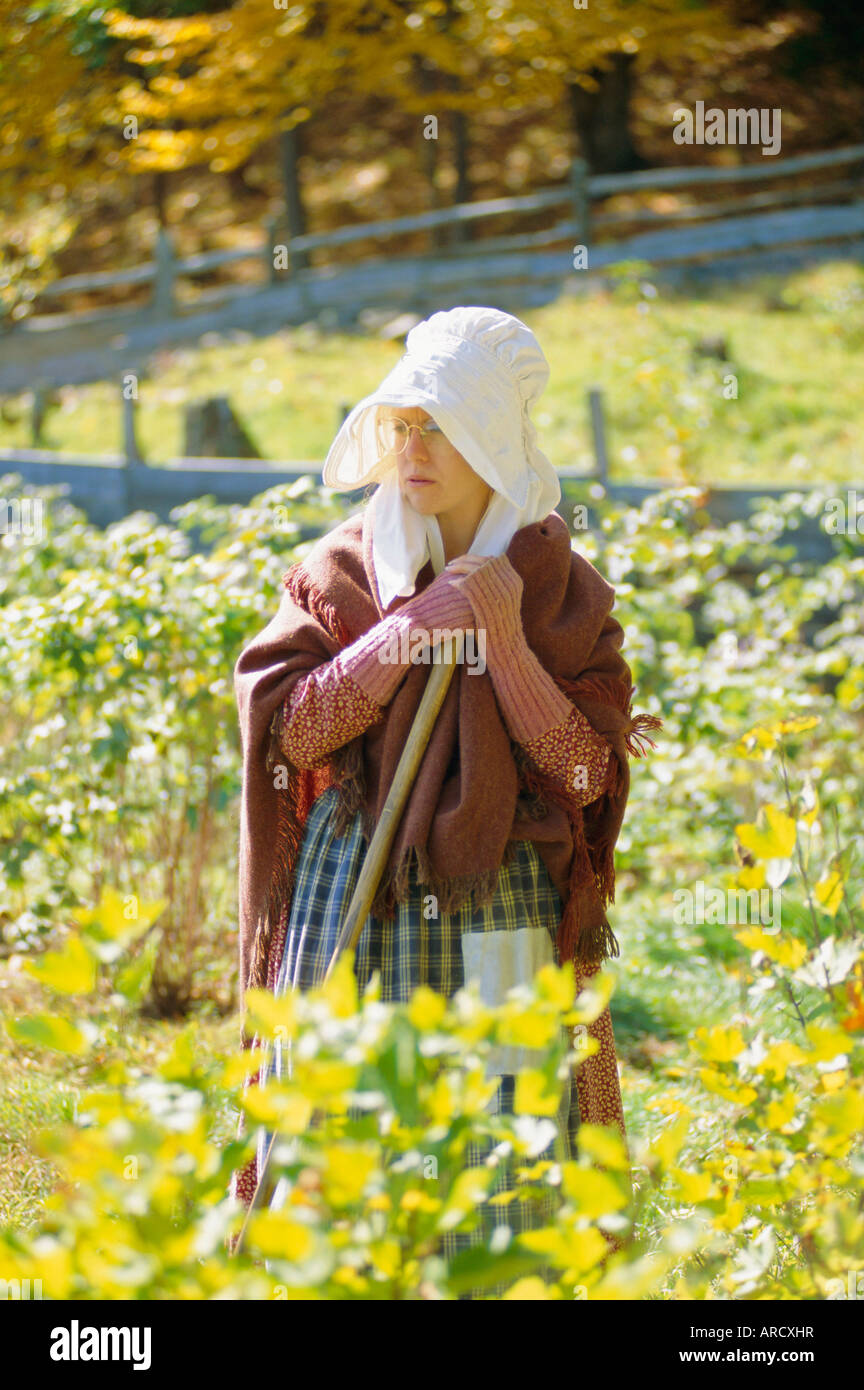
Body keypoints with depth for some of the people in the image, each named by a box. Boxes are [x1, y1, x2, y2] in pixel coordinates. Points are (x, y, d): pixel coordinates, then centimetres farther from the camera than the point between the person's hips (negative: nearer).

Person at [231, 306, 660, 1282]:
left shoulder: (562, 588, 5)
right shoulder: (339, 571, 7)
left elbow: (590, 770, -3)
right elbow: (288, 728, -5)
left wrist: (505, 643, -13)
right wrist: (418, 626, -12)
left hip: (499, 913, 0)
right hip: (351, 898, 1)